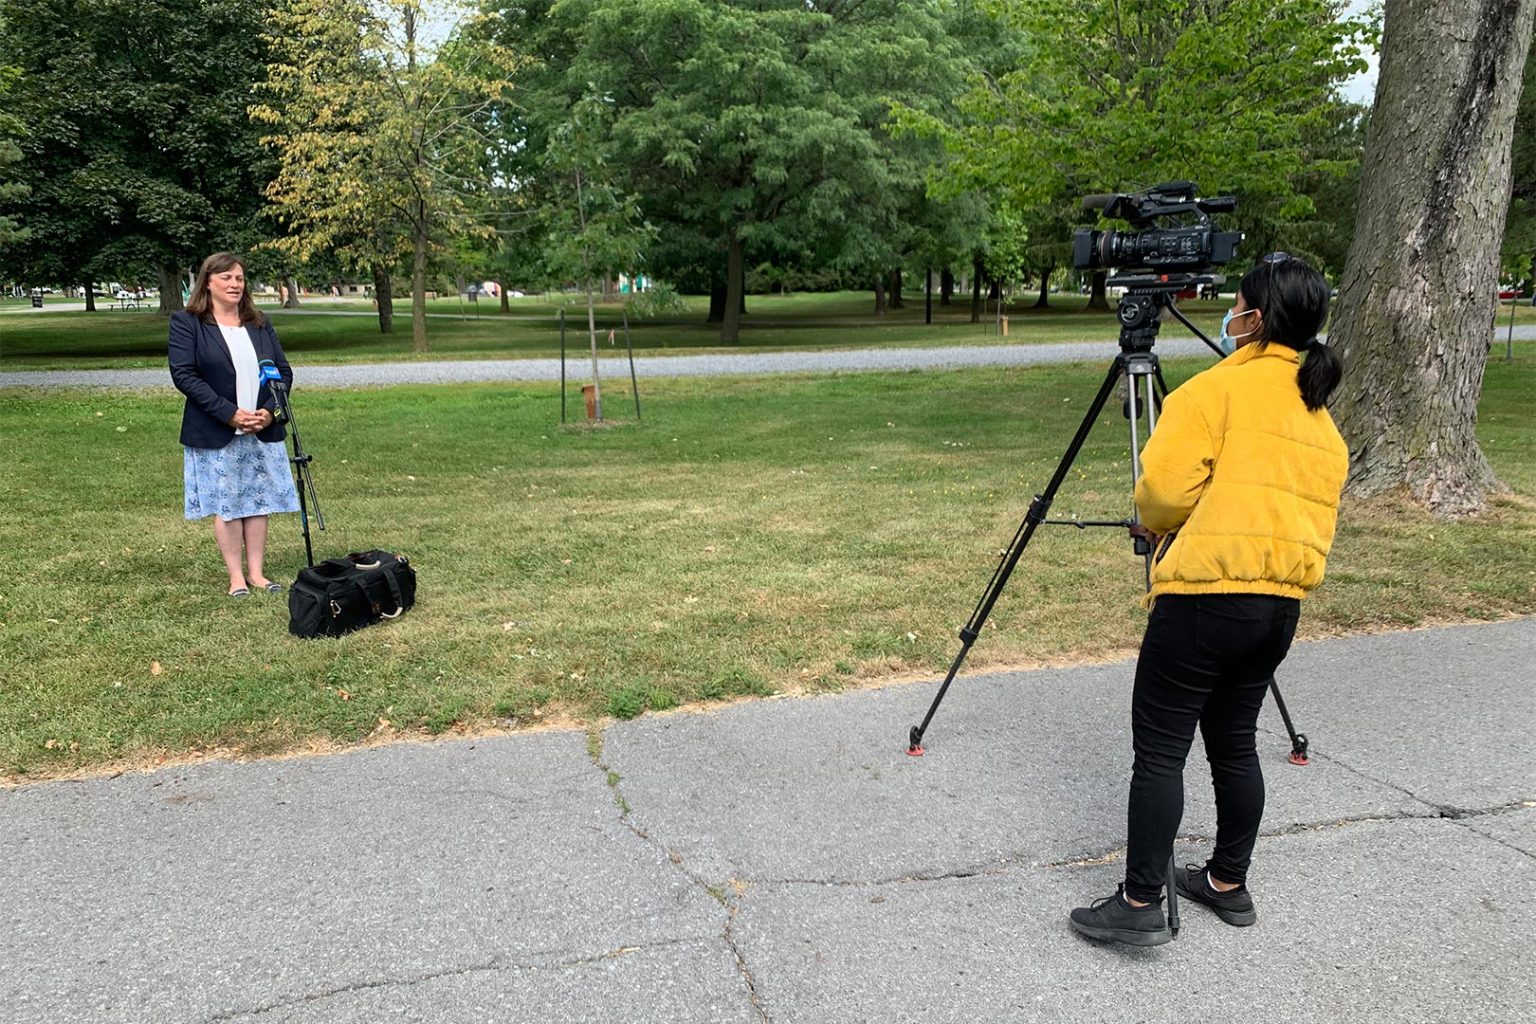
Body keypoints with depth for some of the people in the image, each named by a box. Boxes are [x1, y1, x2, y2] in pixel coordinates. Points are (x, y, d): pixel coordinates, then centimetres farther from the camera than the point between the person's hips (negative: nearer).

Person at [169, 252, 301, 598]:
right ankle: (236, 576, 10)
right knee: (226, 505, 2)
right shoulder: (186, 323, -2)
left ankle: (256, 572, 15)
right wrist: (229, 413, -18)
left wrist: (269, 410, -8)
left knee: (259, 502, 6)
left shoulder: (259, 323, 12)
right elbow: (183, 374, -11)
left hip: (262, 431, 4)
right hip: (215, 434, -4)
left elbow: (283, 370, 10)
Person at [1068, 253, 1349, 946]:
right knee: (1234, 741, 19)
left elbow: (1164, 488, -15)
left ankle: (1140, 904, 5)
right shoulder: (1320, 415, 16)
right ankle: (1229, 884, 29)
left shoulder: (1219, 387, -8)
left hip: (1206, 593, -8)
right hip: (1283, 602, 8)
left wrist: (1155, 525, 5)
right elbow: (1316, 513, 14)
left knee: (1159, 748, -1)